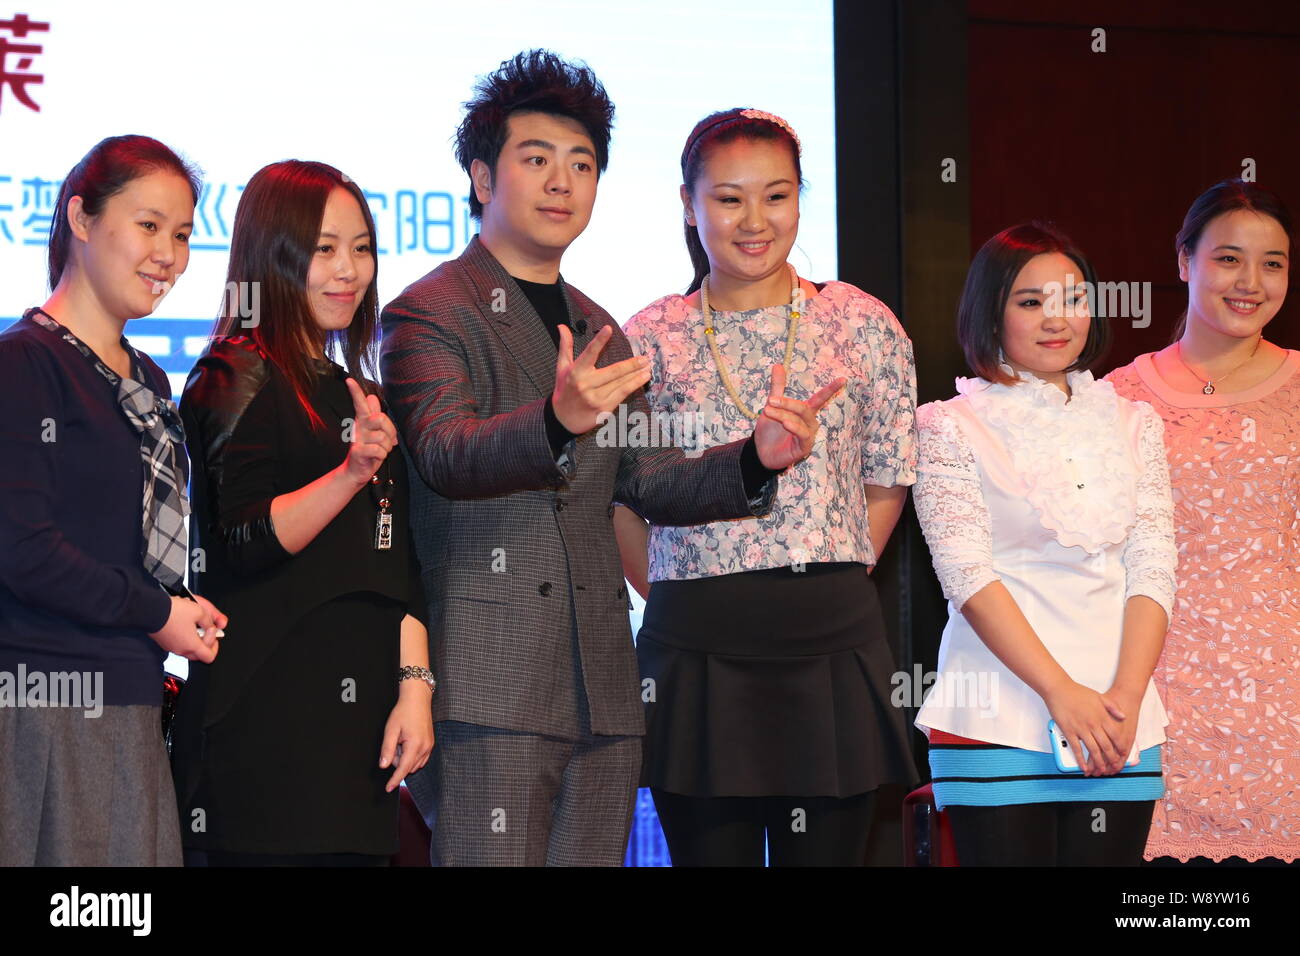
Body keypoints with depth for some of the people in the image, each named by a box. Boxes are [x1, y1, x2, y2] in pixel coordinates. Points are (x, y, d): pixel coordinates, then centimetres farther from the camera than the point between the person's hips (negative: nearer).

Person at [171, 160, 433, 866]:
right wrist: (352, 472, -29)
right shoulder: (239, 379, -4)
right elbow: (245, 540, -16)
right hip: (267, 719, -7)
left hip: (358, 714, 7)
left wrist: (415, 685, 6)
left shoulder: (355, 394, 19)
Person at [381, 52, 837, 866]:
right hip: (488, 688, -7)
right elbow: (443, 456, -19)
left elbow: (648, 479, 15)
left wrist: (756, 461, -5)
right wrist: (557, 422, -38)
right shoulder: (429, 314, -2)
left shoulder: (599, 333, 21)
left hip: (601, 689, 7)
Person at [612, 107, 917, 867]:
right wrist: (692, 604, 5)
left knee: (828, 853, 3)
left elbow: (886, 486, 8)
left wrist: (819, 593, 5)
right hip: (696, 654, 0)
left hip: (834, 648, 0)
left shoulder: (863, 325, 3)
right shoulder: (649, 340, 3)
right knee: (710, 851, 5)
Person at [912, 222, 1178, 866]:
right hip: (999, 717, -3)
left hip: (1121, 724, 3)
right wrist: (1061, 692, -15)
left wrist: (1126, 696, -9)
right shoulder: (953, 427, 3)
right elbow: (968, 574, -7)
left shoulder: (1132, 424, 14)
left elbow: (1153, 570, 6)